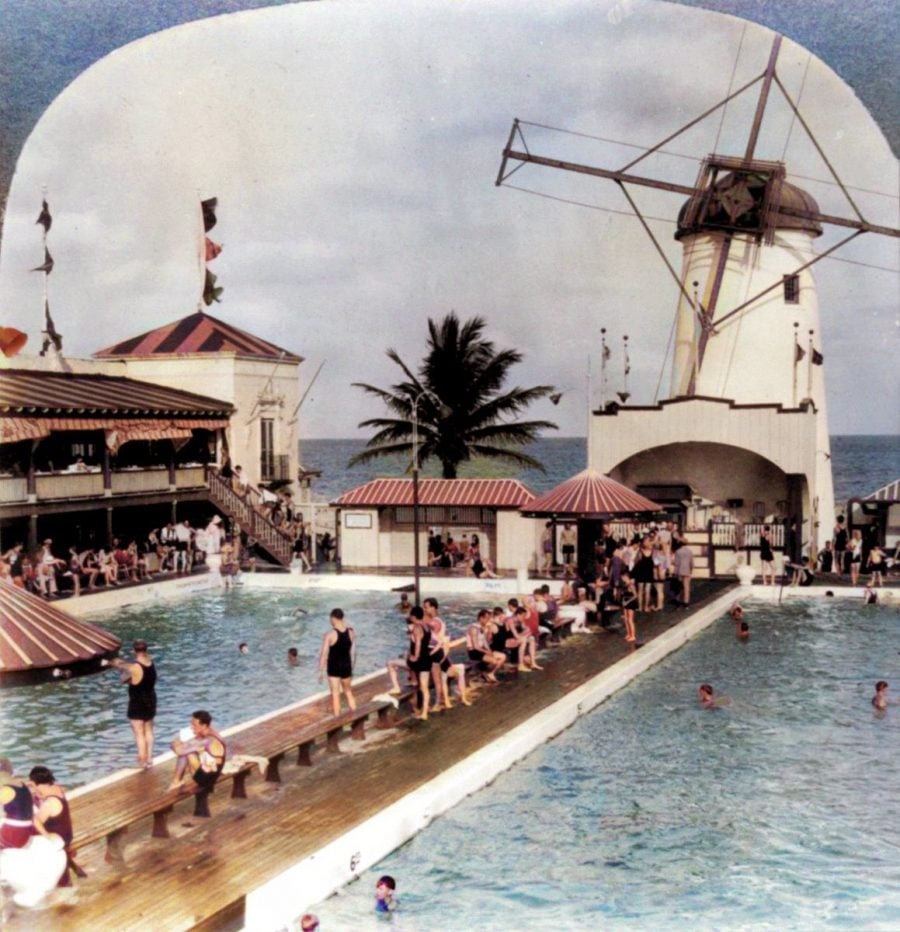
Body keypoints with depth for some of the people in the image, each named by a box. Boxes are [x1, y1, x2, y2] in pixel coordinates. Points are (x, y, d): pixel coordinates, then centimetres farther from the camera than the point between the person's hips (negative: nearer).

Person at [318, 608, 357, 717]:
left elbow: (324, 655, -16)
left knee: (335, 694, 6)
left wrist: (320, 672, -7)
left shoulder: (330, 635, -18)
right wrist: (351, 668, 16)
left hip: (333, 667, -4)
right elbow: (353, 652, 4)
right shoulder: (351, 632, -4)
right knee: (348, 691, 22)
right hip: (346, 666, 4)